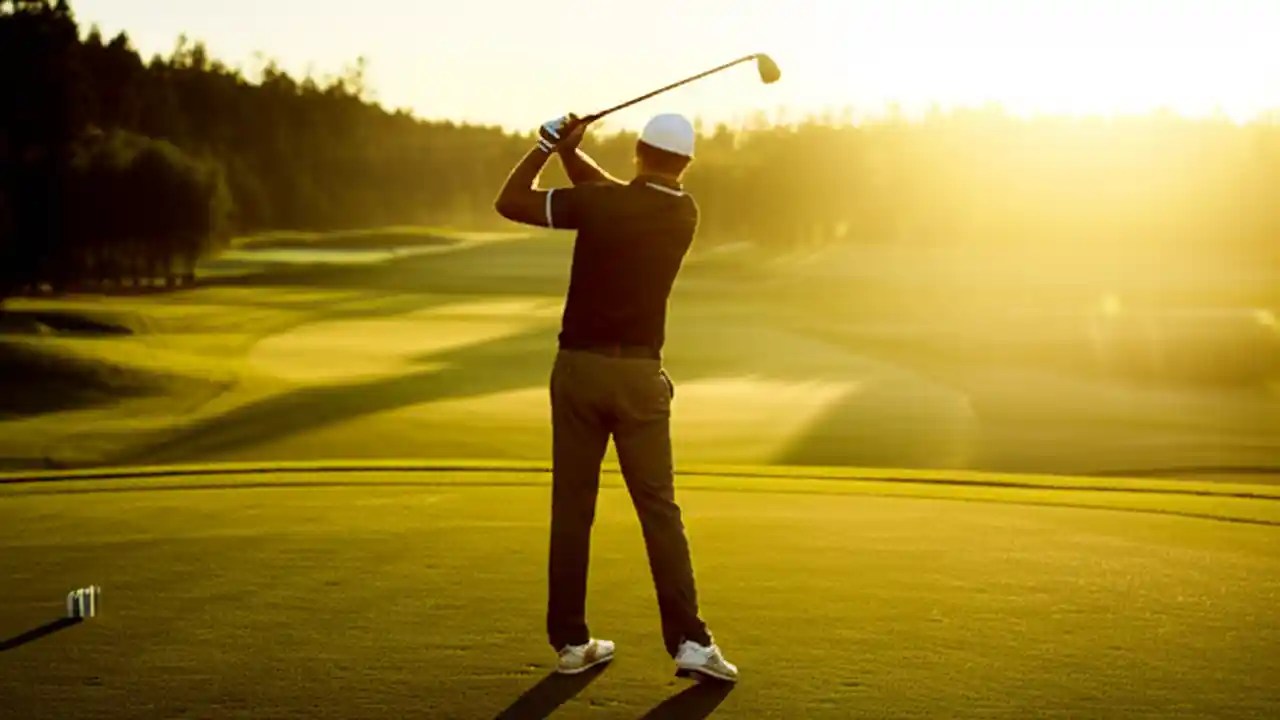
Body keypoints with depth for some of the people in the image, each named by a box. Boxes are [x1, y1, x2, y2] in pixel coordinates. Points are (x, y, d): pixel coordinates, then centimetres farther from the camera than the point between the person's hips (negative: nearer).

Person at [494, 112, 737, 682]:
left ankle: (571, 641, 11)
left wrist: (549, 145, 7)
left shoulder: (599, 203, -8)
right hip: (639, 374, 1)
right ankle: (688, 641, -5)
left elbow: (510, 202, 0)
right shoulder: (684, 214, 3)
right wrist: (570, 151, 11)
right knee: (659, 509, 2)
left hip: (579, 368, -1)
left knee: (571, 509, 6)